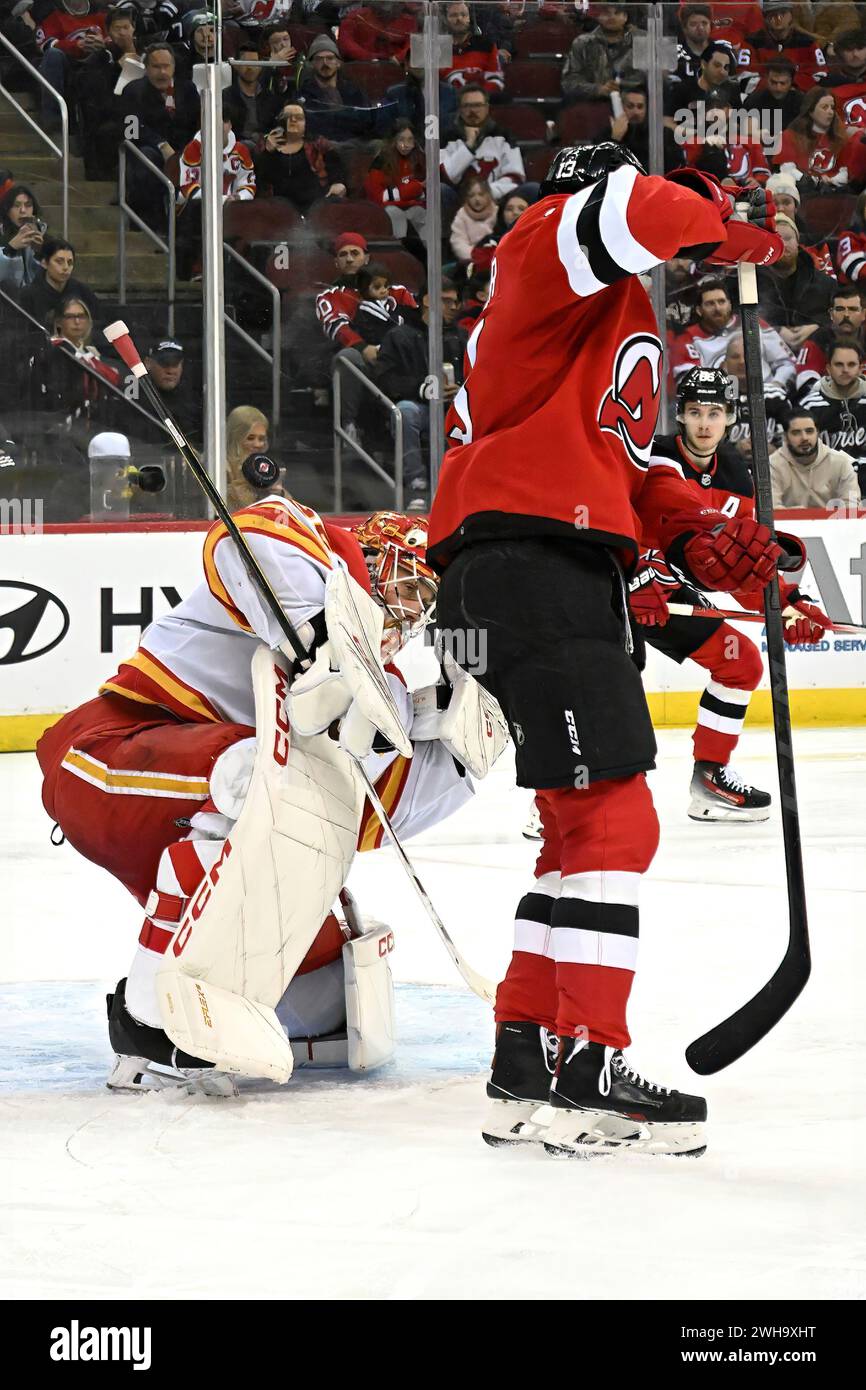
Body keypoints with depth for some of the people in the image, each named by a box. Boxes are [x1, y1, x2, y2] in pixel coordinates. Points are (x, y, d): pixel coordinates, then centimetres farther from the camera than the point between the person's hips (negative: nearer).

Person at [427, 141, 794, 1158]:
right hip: (527, 565, -11)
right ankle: (587, 1072, -11)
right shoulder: (552, 246, -4)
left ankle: (527, 1062, 18)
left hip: (570, 574, 11)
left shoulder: (623, 309, 27)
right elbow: (628, 210, -27)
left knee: (585, 826, 14)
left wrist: (695, 532, 11)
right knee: (613, 818, -12)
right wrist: (724, 232, -9)